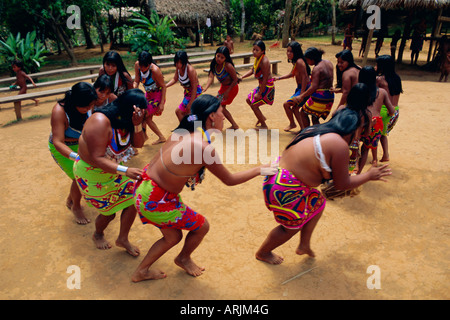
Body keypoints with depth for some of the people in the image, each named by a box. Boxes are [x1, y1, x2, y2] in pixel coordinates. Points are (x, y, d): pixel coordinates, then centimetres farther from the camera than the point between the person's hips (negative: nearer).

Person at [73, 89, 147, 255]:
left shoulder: (124, 119, -9)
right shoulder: (100, 122, -33)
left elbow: (138, 144, -10)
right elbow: (97, 159, -36)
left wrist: (137, 124, -29)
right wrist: (125, 171, -45)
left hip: (113, 170, 7)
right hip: (91, 174, -7)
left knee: (133, 200, -2)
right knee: (109, 212, 7)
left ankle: (123, 239, 23)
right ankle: (98, 235, 44)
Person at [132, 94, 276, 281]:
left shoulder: (184, 132, -3)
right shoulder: (203, 147, -27)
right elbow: (229, 180, -14)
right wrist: (259, 170, -1)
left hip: (145, 186, 8)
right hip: (156, 201, -8)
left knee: (173, 237, 25)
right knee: (202, 226, 13)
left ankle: (141, 272, 41)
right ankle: (184, 259, 42)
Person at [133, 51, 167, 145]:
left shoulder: (155, 70, -30)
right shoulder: (137, 65, -14)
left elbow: (163, 86, -19)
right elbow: (136, 81, -5)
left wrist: (162, 103, -21)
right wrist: (134, 88, -28)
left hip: (158, 95, -8)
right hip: (148, 94, 8)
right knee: (147, 118, 15)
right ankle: (161, 137, 30)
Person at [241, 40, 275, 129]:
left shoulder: (264, 61, -25)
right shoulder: (257, 58, 4)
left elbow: (265, 79, -25)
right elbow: (252, 70, 18)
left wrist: (259, 93, -23)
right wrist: (242, 77, 7)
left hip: (267, 87, -10)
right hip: (261, 85, 10)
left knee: (254, 105, -2)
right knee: (249, 100, 19)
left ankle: (263, 125, 16)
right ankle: (262, 117, 34)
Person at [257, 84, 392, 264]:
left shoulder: (316, 131, 8)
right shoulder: (340, 145, -17)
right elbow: (342, 184, -9)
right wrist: (369, 176, 6)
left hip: (278, 173, 9)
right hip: (284, 190, -9)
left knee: (317, 203, 24)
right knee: (291, 227, 16)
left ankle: (304, 245, 39)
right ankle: (263, 253, 41)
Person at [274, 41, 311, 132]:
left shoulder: (299, 62, -22)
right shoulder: (295, 62, 8)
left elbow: (304, 78, -25)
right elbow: (292, 74, 24)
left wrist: (301, 95, -27)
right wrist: (278, 78, 21)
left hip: (305, 88, -10)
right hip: (300, 88, 10)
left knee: (286, 104, -4)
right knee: (295, 108, 17)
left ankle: (292, 124, 18)